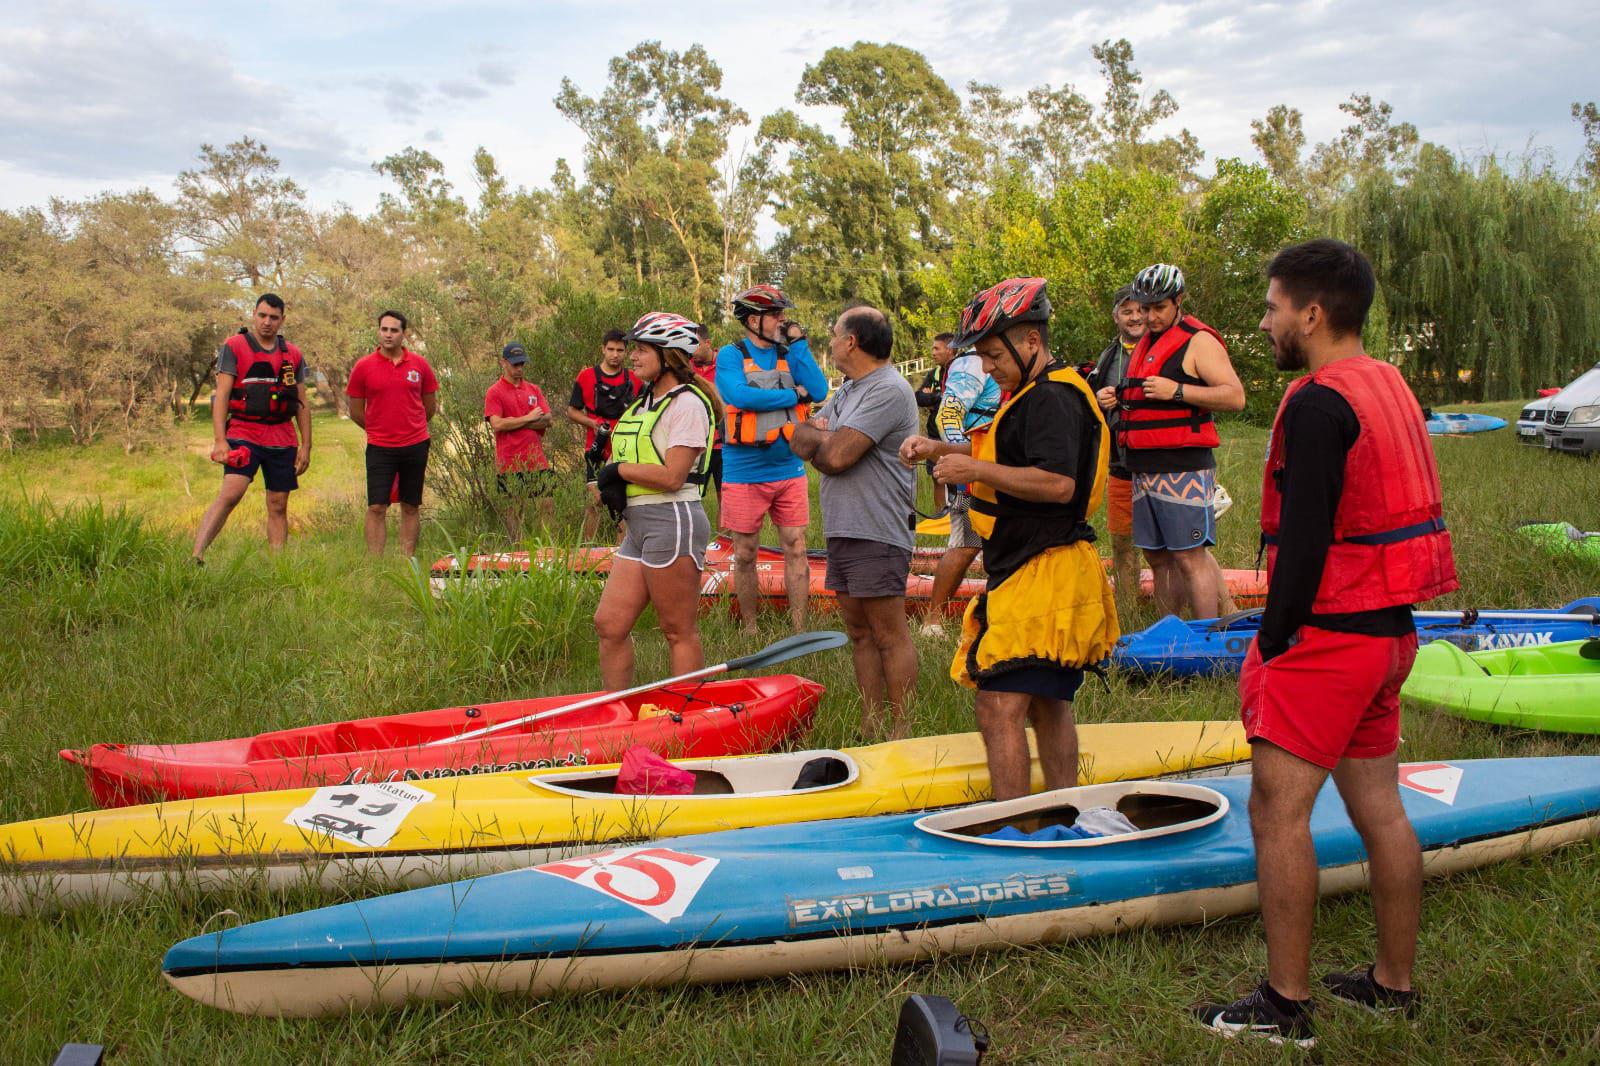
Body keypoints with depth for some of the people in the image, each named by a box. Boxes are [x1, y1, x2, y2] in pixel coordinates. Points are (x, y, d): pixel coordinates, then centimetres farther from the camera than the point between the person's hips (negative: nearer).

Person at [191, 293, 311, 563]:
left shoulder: (293, 355, 14)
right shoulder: (233, 347, 1)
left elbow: (302, 404, 17)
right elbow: (221, 395, -5)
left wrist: (305, 446, 11)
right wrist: (220, 440, -14)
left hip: (283, 438, 4)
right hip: (244, 433, -4)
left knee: (278, 506, 6)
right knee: (230, 493, -21)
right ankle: (196, 556, -27)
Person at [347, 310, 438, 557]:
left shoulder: (419, 364, 2)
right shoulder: (363, 366, -2)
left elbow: (430, 406, 14)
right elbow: (356, 412, 6)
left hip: (415, 446, 2)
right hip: (379, 448, -1)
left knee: (411, 508, 8)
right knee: (376, 508, -6)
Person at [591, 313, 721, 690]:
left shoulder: (687, 403, -10)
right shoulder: (644, 403, 19)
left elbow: (672, 477, -18)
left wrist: (618, 469, -7)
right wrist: (613, 486, -1)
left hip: (672, 521, -9)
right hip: (639, 524, 9)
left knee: (679, 632, -2)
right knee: (610, 624, 7)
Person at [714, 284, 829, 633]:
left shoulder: (789, 353, 8)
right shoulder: (731, 355, -3)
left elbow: (818, 391, -5)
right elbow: (740, 396, -21)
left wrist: (798, 343, -8)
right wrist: (793, 395, -12)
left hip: (789, 470, 3)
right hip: (744, 473, -3)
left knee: (796, 548, 4)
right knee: (745, 554, 6)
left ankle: (799, 629, 11)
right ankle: (749, 630, 20)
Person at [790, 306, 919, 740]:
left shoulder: (888, 391, -14)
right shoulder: (848, 390, 18)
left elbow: (836, 455, -21)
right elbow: (800, 439, 12)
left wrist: (819, 437, 1)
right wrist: (828, 438, -9)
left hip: (876, 534, -10)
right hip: (843, 529, 10)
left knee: (889, 635, -4)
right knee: (860, 633, 12)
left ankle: (901, 733, 2)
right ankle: (871, 730, 18)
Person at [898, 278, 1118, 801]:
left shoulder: (1052, 399, -15)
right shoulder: (1035, 394, 19)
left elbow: (1058, 482, -27)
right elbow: (1007, 458, 28)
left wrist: (977, 471, -23)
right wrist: (941, 449, 13)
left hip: (1041, 576, -12)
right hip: (1041, 577, 12)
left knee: (1001, 706, -13)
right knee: (1048, 706, 18)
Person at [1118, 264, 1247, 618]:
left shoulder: (1198, 341, -5)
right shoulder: (1145, 343, 20)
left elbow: (1235, 396, -14)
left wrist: (1177, 390, -20)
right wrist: (1118, 400, 15)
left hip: (1184, 467, -8)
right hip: (1145, 469, 8)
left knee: (1190, 558, -10)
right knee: (1158, 558, 10)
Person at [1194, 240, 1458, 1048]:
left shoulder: (1318, 404, -17)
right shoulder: (1390, 388, 12)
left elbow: (1303, 542, -21)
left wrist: (1271, 644, -13)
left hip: (1327, 638, -10)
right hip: (1389, 631, 10)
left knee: (1278, 809, -4)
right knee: (1379, 807, 15)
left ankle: (1285, 1005, 2)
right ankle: (1394, 983, 26)